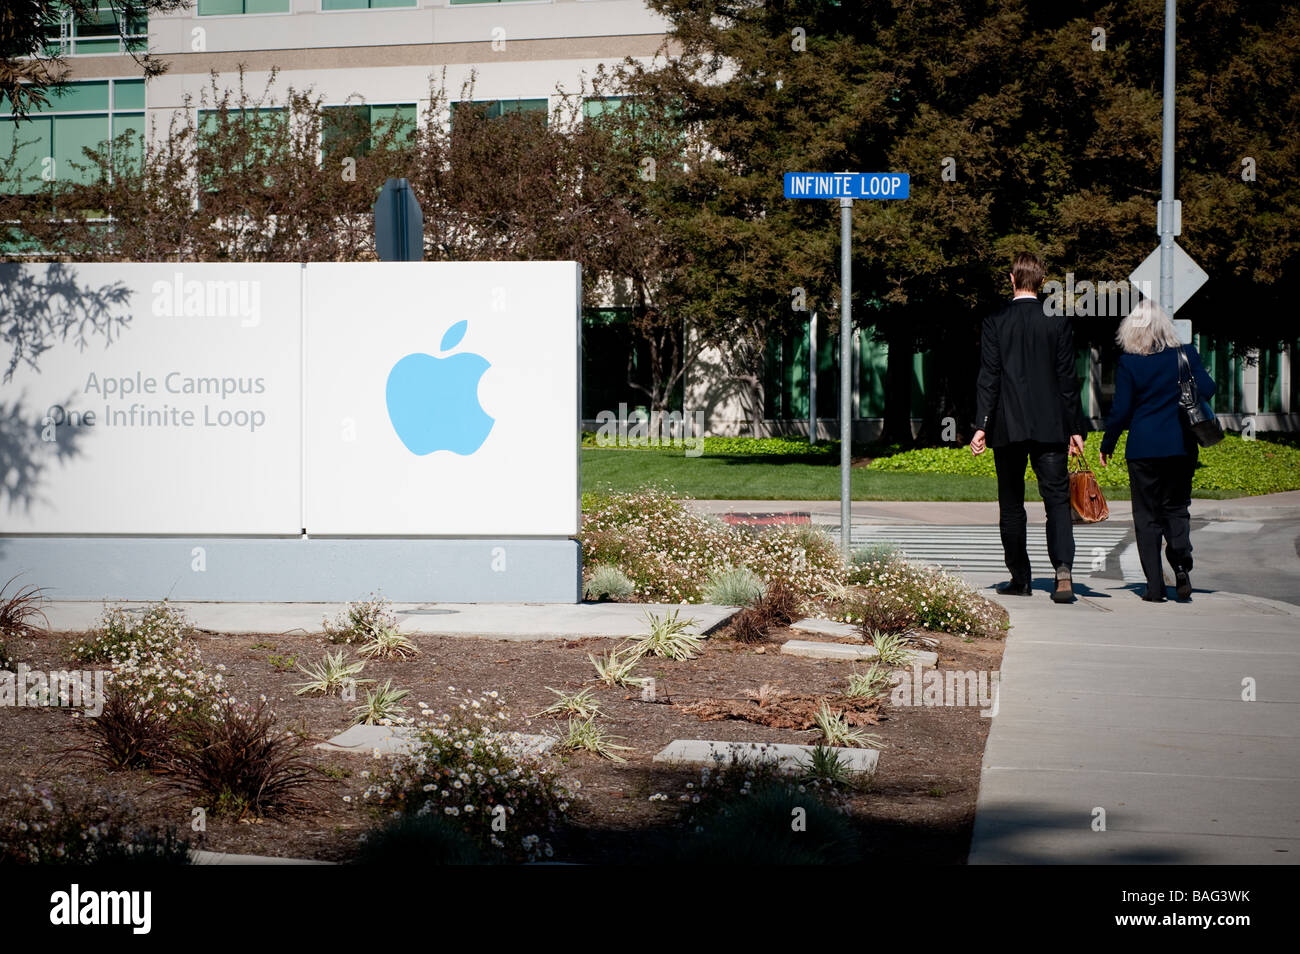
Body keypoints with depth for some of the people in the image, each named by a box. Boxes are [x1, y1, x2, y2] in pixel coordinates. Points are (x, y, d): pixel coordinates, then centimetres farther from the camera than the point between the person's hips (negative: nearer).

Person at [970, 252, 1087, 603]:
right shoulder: (1058, 322, 1)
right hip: (1050, 426, 1)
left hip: (1007, 427, 0)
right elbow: (1067, 378, 2)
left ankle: (1020, 578, 13)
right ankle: (1063, 571, -19)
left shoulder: (995, 323, -2)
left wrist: (981, 425, -6)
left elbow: (988, 377, -6)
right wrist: (1075, 428, 7)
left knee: (1011, 505, 10)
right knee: (1057, 500, 0)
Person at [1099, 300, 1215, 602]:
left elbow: (1121, 411, -6)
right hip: (1181, 447, 2)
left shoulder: (1128, 363, -7)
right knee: (1176, 508, 13)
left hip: (1144, 448, -2)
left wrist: (1107, 445, 7)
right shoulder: (1186, 354, -1)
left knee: (1147, 516, 6)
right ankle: (1181, 560, -15)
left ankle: (1155, 586, 2)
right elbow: (1207, 390, -3)